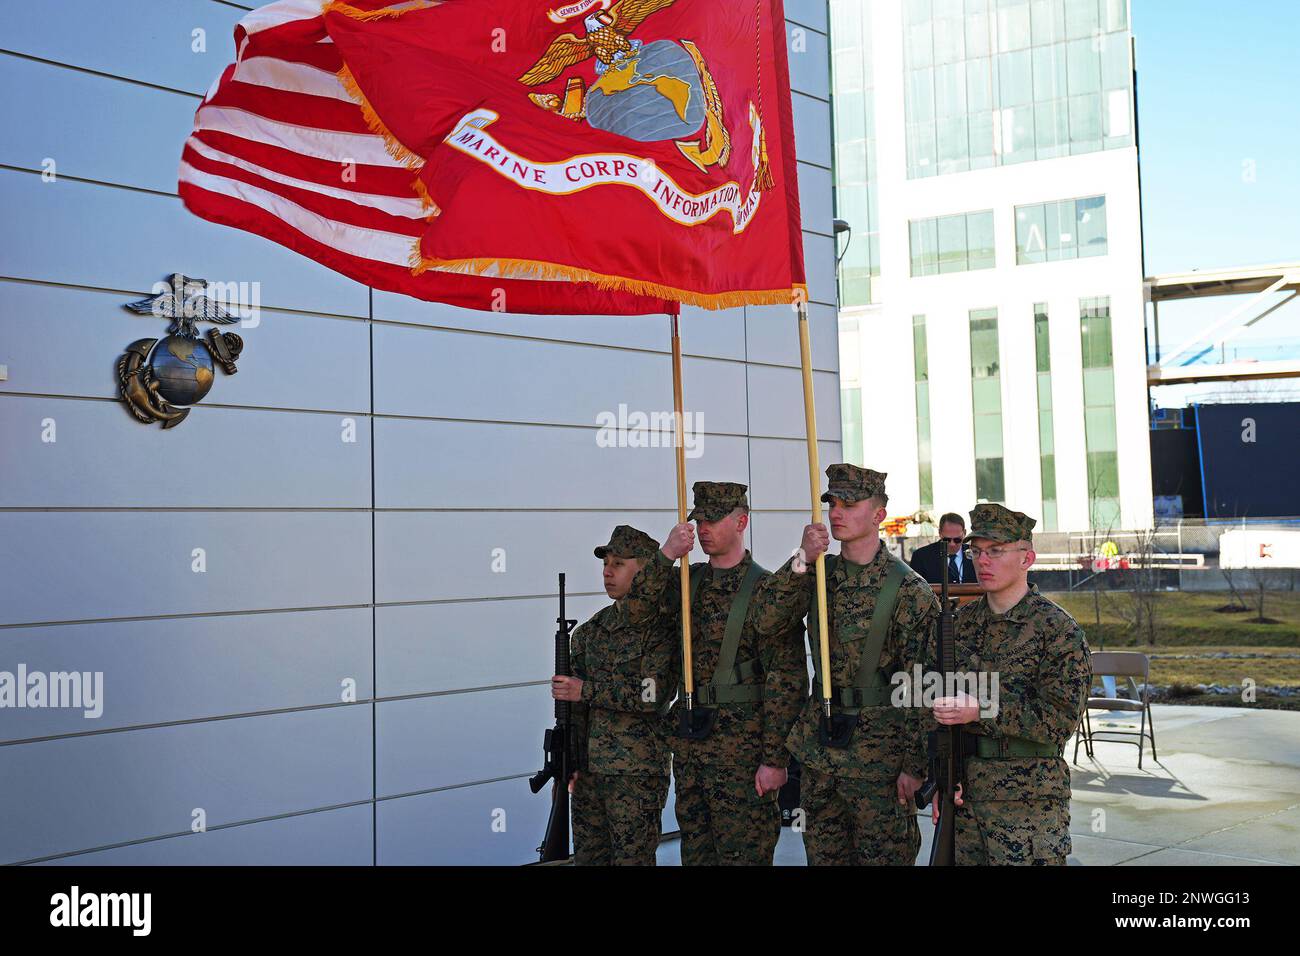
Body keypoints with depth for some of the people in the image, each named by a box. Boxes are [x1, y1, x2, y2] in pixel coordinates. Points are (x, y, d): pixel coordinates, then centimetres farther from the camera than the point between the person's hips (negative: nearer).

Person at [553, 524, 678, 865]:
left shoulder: (661, 627, -8)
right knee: (588, 856, 13)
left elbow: (652, 693, -19)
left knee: (632, 857, 0)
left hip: (636, 773, -7)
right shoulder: (595, 627, 12)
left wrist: (587, 690, -17)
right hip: (589, 767, 7)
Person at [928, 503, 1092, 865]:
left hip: (1029, 799, -5)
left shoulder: (1059, 630, -8)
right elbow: (933, 703, 9)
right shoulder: (961, 622, 8)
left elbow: (1061, 718, -14)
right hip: (964, 792, 5)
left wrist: (981, 710, -20)